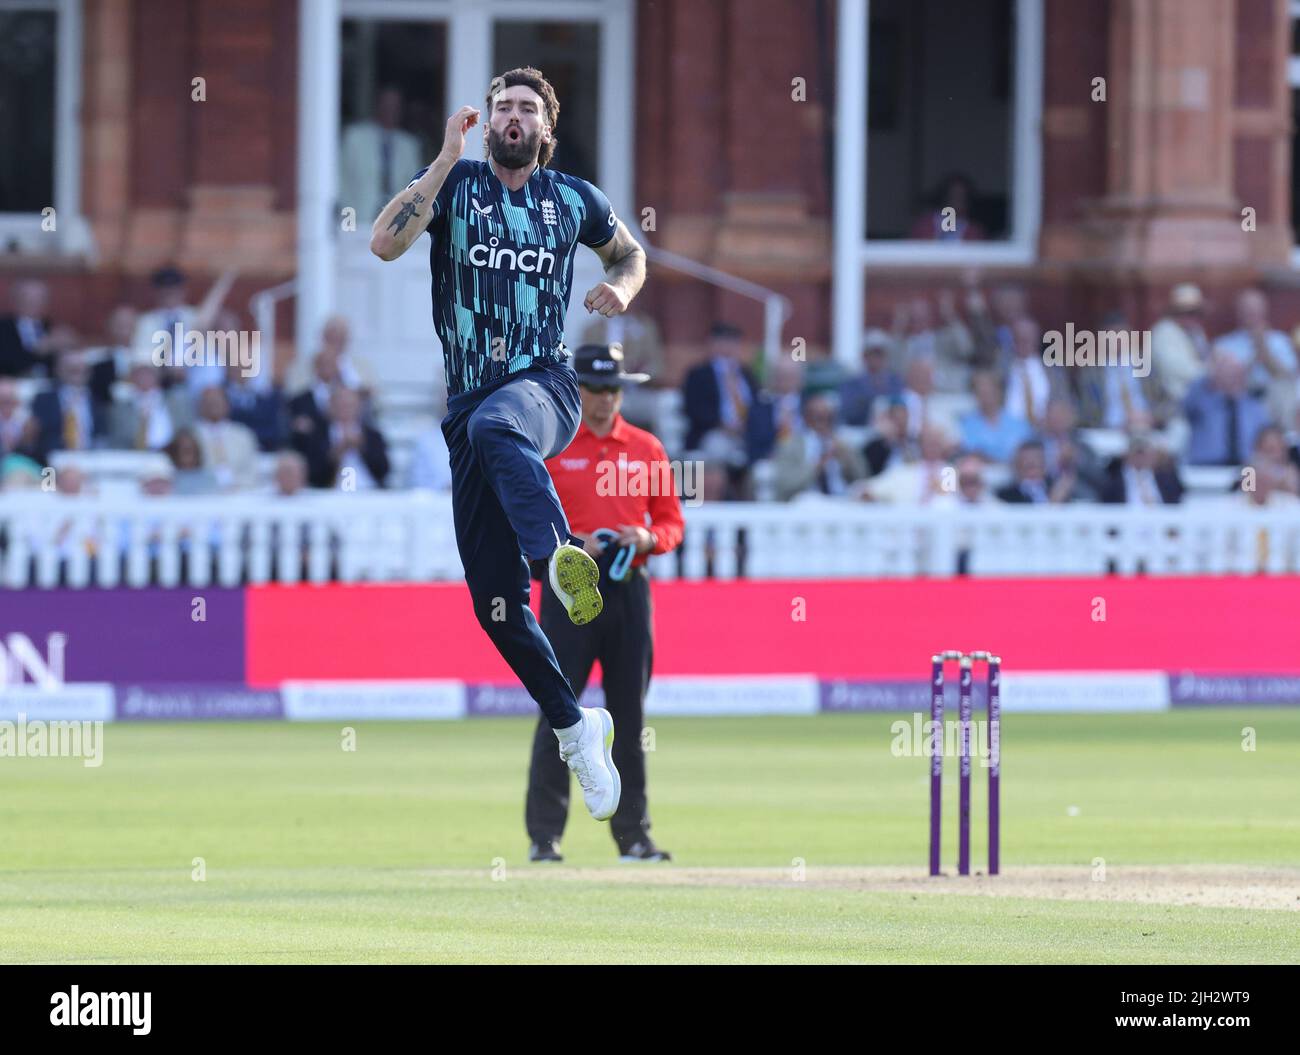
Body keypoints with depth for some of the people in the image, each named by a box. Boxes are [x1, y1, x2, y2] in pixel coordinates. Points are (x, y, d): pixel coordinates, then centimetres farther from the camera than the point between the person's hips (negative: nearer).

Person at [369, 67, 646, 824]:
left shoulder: (574, 199, 10)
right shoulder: (455, 184, 6)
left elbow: (630, 251, 29)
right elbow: (384, 244, -11)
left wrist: (623, 288, 5)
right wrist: (446, 161, -15)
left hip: (545, 385, -3)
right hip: (471, 402, 3)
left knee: (494, 425, -42)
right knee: (496, 604, 0)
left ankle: (562, 557, -65)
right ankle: (576, 726, 17)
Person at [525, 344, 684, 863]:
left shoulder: (646, 449, 10)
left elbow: (671, 520, 13)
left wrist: (648, 539, -8)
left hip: (629, 587, 3)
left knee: (630, 716, 5)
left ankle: (633, 834, 10)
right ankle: (544, 834, -5)